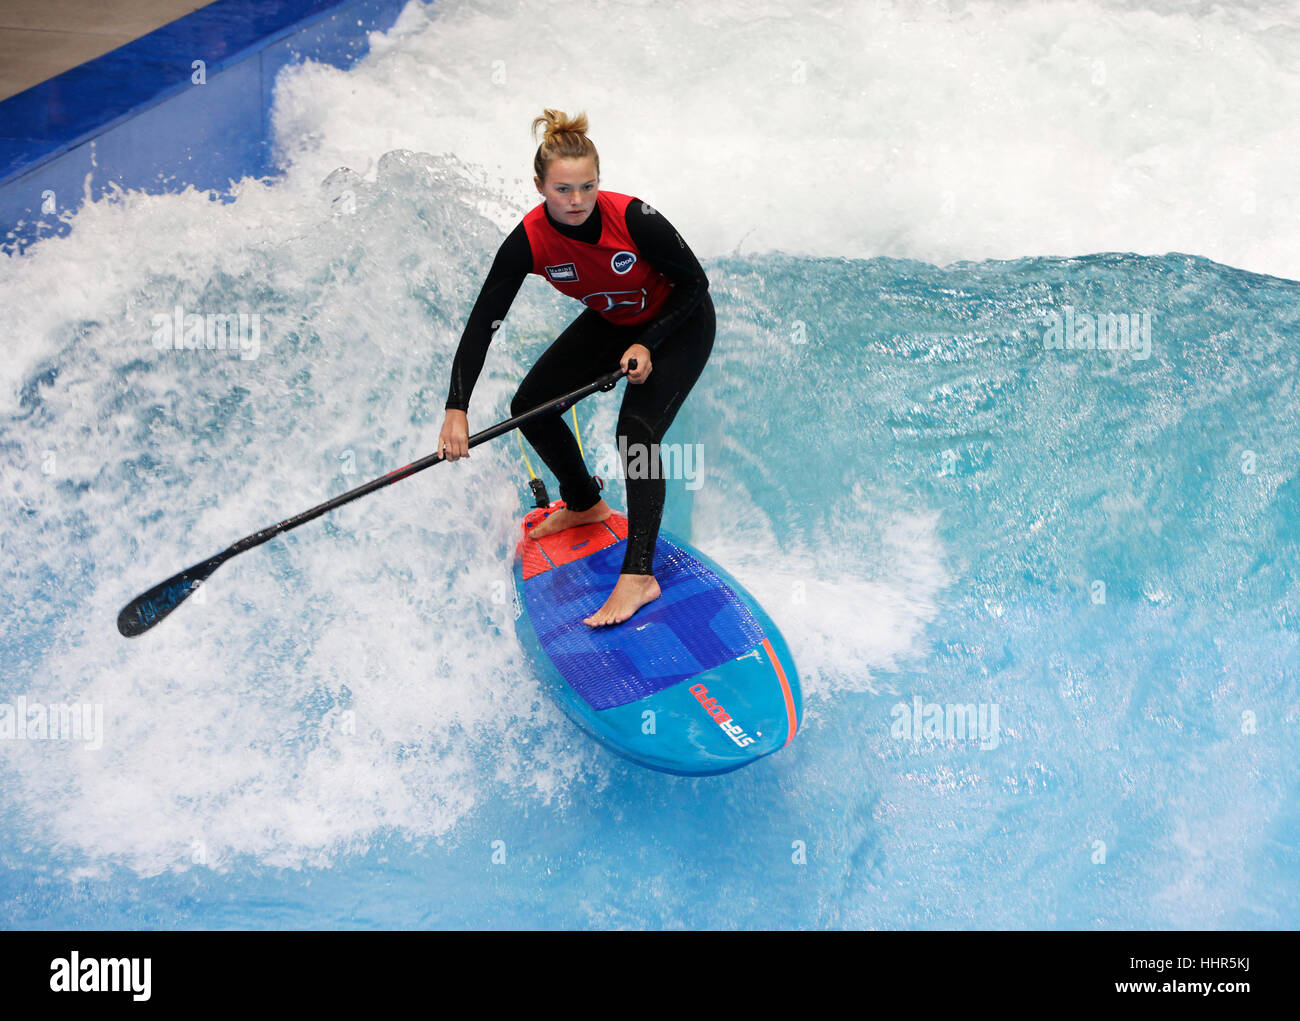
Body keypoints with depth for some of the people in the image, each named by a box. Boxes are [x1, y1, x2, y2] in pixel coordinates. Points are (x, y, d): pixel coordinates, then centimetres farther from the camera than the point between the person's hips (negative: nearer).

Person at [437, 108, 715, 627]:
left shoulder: (634, 219, -34)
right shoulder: (530, 241, -24)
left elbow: (695, 282, -19)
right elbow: (482, 323, -23)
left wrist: (648, 345, -26)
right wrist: (457, 408, -31)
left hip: (679, 323, -5)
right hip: (612, 323, 6)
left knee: (637, 430, -25)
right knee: (530, 406, 4)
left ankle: (639, 575, -26)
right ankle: (585, 504, 29)